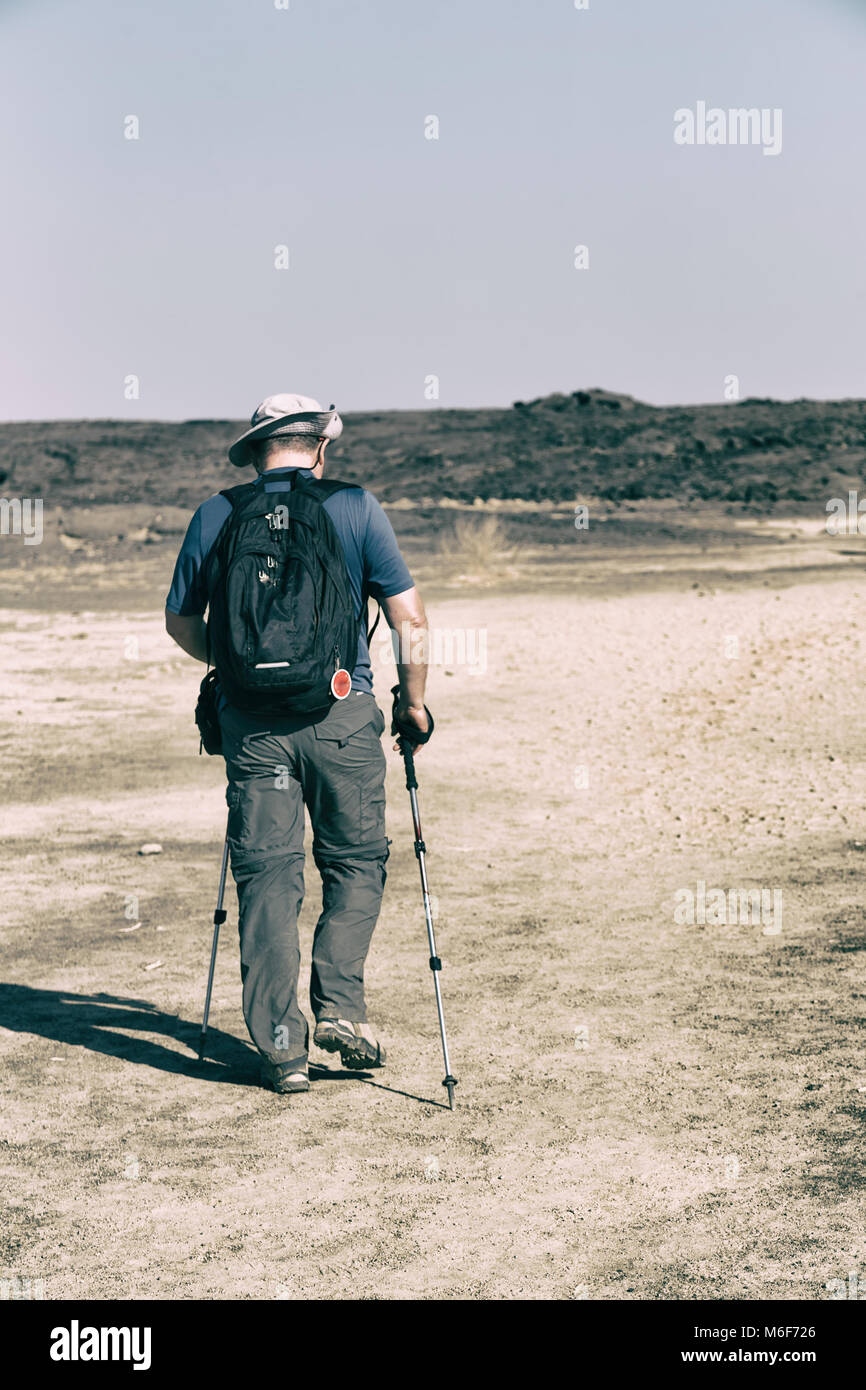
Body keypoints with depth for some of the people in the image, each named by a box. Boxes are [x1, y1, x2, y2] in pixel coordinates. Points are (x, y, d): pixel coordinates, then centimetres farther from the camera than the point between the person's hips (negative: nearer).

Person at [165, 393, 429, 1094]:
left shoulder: (215, 516, 5)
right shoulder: (356, 507, -1)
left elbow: (180, 620, 13)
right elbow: (409, 614, -3)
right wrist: (414, 699, 9)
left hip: (250, 718, 2)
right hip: (342, 715, -1)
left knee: (266, 872, 7)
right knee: (356, 858, 16)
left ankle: (282, 1043, 7)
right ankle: (339, 1004, 5)